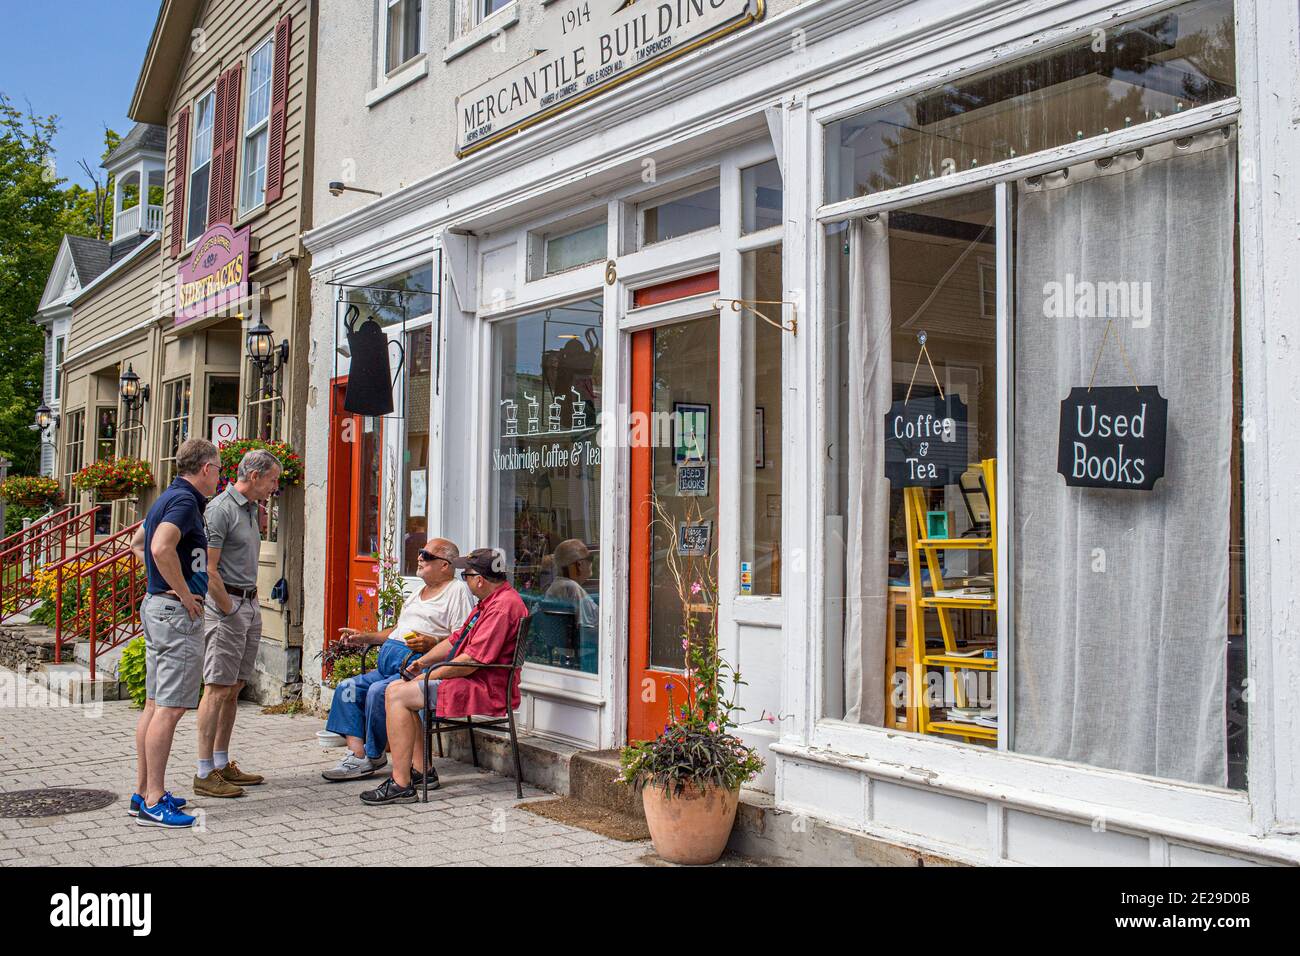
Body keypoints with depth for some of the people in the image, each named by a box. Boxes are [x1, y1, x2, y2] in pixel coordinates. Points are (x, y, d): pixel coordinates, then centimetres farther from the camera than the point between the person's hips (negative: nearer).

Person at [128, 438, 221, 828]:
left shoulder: (170, 498, 16)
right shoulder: (185, 500, -14)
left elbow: (137, 542, 30)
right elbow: (162, 547, -31)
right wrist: (184, 593, -20)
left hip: (157, 605, 10)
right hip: (177, 612, -10)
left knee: (155, 705, 13)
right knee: (169, 708, -8)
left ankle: (144, 792, 19)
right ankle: (153, 803, -5)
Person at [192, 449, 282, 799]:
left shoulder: (251, 510, 16)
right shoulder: (220, 509, -13)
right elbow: (208, 569, -18)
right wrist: (229, 610, -14)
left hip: (249, 606, 9)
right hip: (226, 605, -9)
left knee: (234, 688, 11)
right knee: (217, 688, -7)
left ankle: (222, 763, 19)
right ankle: (205, 773, -3)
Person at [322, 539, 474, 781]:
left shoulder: (458, 590, -2)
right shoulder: (419, 593, 28)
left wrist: (432, 643, -25)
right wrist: (365, 638, 22)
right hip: (387, 664, 10)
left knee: (379, 691, -29)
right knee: (348, 687, -5)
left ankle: (372, 757, -12)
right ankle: (356, 753, -12)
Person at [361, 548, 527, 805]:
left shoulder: (503, 606, -18)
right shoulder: (490, 602, 19)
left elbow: (471, 660, -22)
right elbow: (456, 640, 24)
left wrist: (427, 677, -12)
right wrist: (422, 663, 12)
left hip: (485, 691, -11)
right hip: (471, 682, 11)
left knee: (398, 694, -16)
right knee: (397, 688, 13)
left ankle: (401, 784, -17)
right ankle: (421, 769, 10)